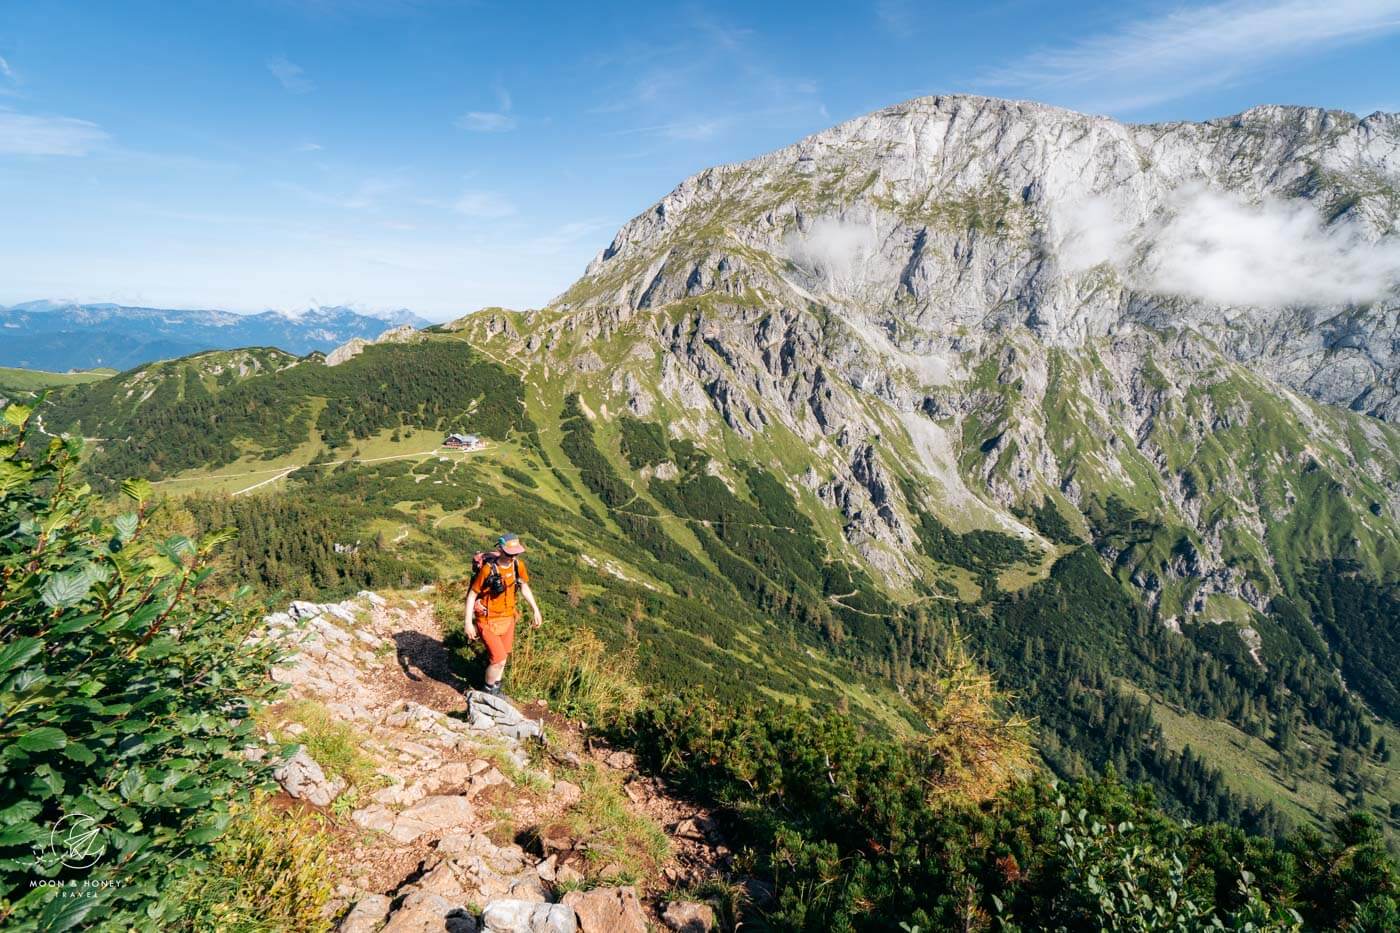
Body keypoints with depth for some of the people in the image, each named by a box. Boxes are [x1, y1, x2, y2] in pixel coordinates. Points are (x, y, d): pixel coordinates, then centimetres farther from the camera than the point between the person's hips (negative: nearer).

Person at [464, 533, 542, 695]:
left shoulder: (518, 565, -9)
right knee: (499, 660, -6)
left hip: (508, 618, 5)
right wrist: (468, 623, -19)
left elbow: (524, 587, 7)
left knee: (502, 657, 18)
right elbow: (472, 594, -16)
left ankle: (496, 690, 40)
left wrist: (536, 610, 5)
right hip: (488, 621, -5)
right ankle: (488, 692, 21)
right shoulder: (488, 569, -25)